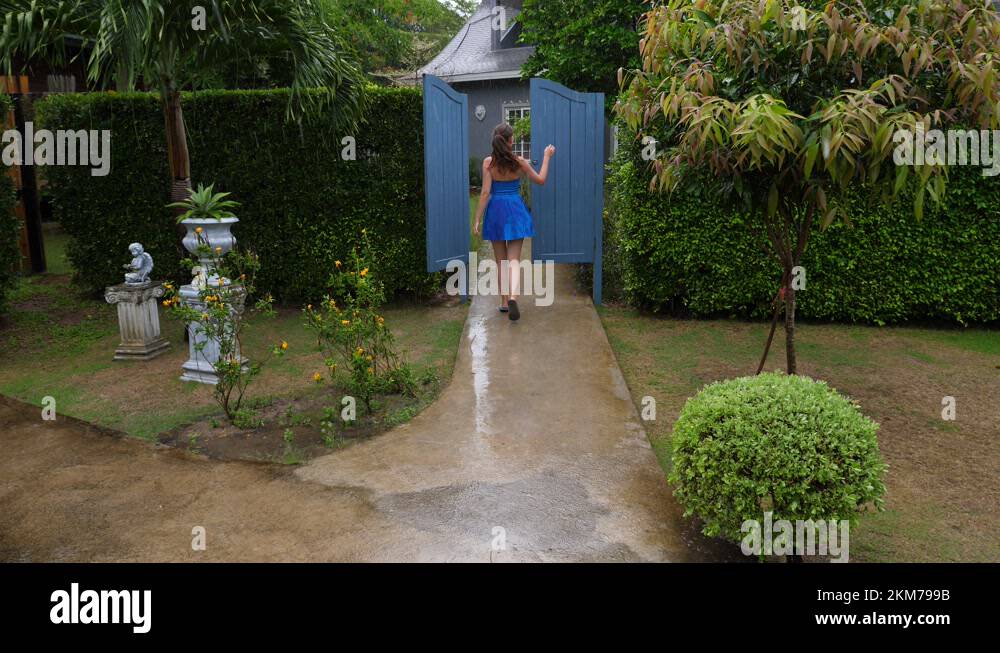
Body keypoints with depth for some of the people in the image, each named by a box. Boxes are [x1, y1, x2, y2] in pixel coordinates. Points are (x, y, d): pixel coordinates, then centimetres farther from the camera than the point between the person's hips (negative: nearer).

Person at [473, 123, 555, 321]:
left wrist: (478, 219, -4)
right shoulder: (519, 162, -4)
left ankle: (504, 302, 18)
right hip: (515, 210, -1)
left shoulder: (489, 162, -7)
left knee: (501, 261, 13)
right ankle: (513, 297, -25)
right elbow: (541, 180, 8)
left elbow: (485, 192, -9)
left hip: (496, 210, 1)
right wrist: (547, 157, 19)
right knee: (514, 260, -2)